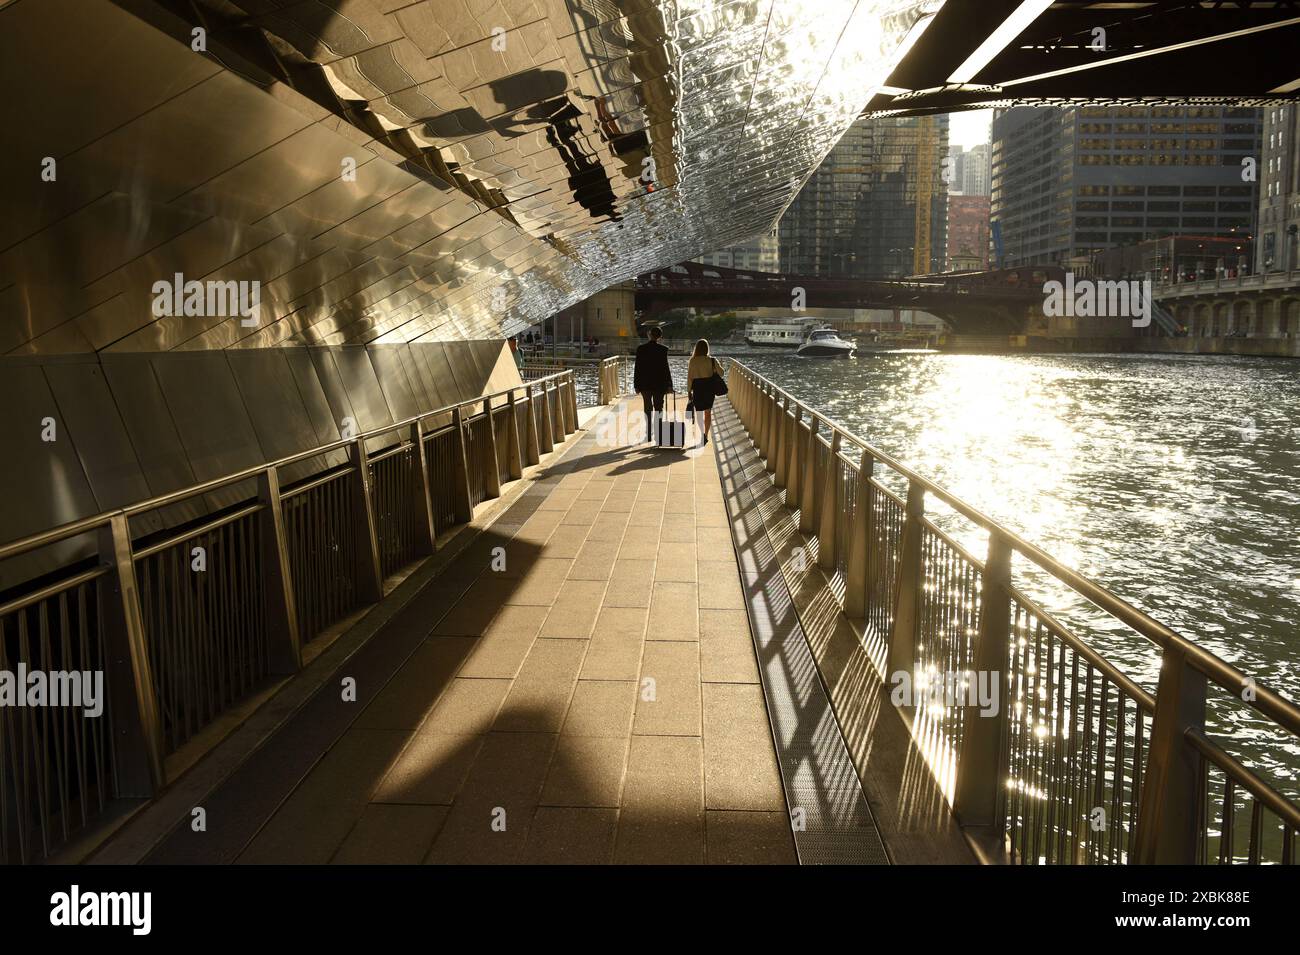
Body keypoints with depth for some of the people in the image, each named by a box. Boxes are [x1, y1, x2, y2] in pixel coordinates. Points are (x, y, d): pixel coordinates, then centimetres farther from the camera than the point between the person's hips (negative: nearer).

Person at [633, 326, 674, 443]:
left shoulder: (641, 348, -3)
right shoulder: (662, 350, -9)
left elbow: (637, 367, -1)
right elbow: (665, 368, -8)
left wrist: (636, 385, 5)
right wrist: (669, 385, -2)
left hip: (645, 384, 2)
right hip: (659, 384, -2)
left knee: (648, 409, 10)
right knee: (658, 408, 7)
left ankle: (649, 435, 11)